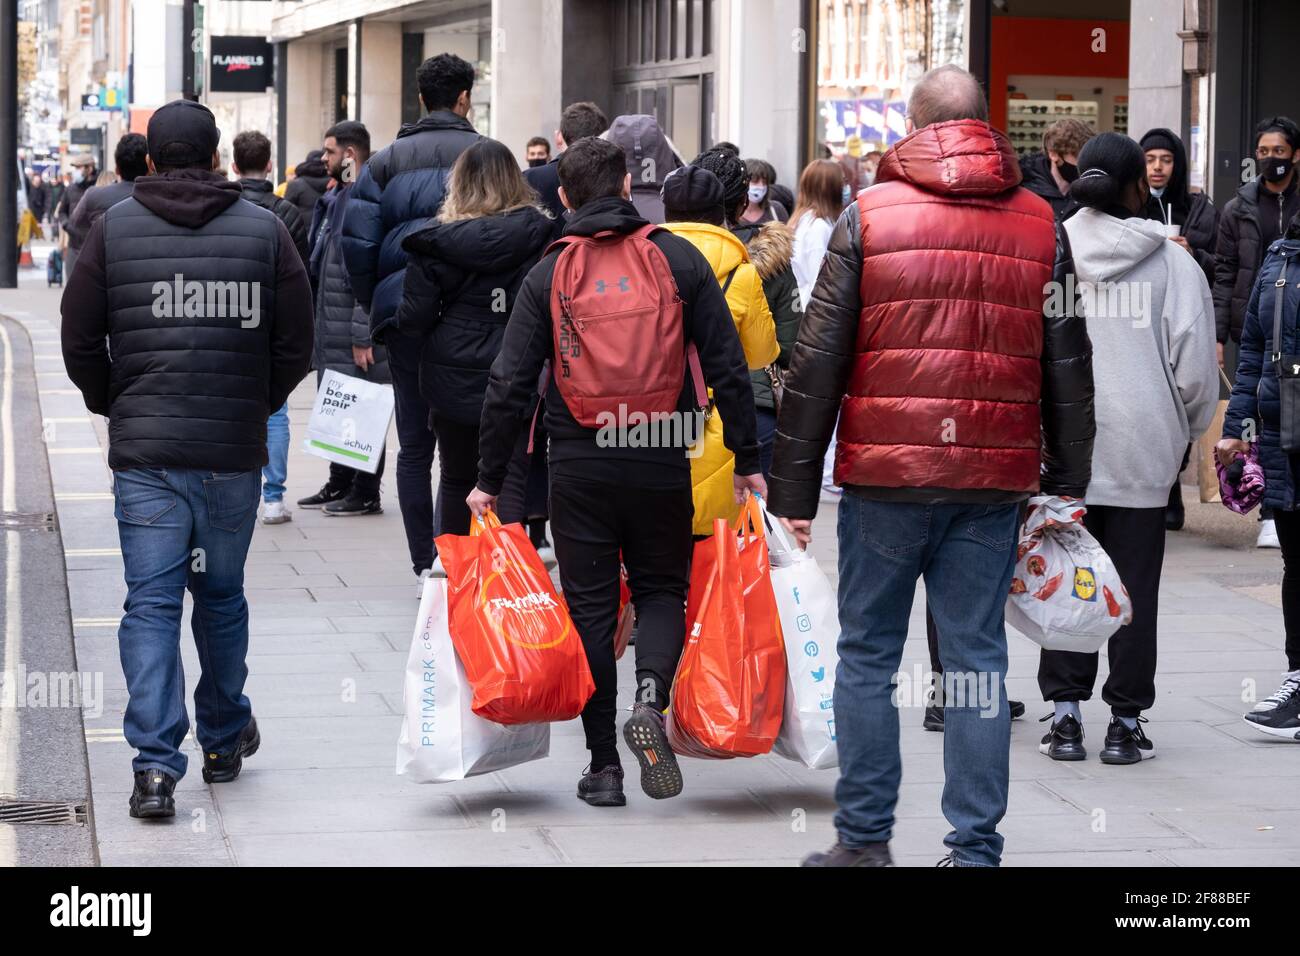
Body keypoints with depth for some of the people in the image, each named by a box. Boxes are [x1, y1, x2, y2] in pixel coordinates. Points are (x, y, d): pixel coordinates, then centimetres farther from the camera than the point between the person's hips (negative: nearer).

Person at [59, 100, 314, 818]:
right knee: (221, 595, 17)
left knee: (150, 603, -1)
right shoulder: (263, 229, 2)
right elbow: (296, 344, 2)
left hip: (144, 453, -1)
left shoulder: (113, 228, 0)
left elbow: (81, 341, 2)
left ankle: (155, 765, -11)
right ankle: (224, 740, 32)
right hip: (235, 451, 1)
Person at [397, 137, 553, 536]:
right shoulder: (539, 234, -7)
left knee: (457, 480, 18)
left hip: (454, 378, 1)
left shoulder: (437, 240, -6)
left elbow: (414, 317, -4)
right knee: (512, 482, -1)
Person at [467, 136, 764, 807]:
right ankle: (651, 695, -13)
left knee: (590, 606, 8)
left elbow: (510, 384, -3)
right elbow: (727, 367, -2)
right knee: (662, 588, 16)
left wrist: (490, 478, 4)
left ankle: (604, 766, 6)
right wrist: (747, 461, 5)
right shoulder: (679, 259, 0)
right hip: (662, 463, 0)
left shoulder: (548, 274, 0)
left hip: (579, 467, 0)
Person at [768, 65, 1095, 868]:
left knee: (867, 654, 8)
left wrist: (794, 489, 2)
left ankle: (866, 838, 10)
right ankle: (976, 847, 8)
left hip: (885, 472, -2)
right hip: (996, 480, 2)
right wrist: (1067, 484, 16)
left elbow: (818, 361, -2)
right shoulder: (1041, 224, 6)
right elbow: (1068, 370, 9)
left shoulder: (869, 215, -1)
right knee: (979, 659, 7)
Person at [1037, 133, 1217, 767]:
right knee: (1134, 585, 6)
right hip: (1142, 449, -1)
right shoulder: (1172, 264, -6)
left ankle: (1065, 716, 10)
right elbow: (1195, 365, -5)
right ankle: (1126, 721, 9)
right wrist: (1189, 429, 13)